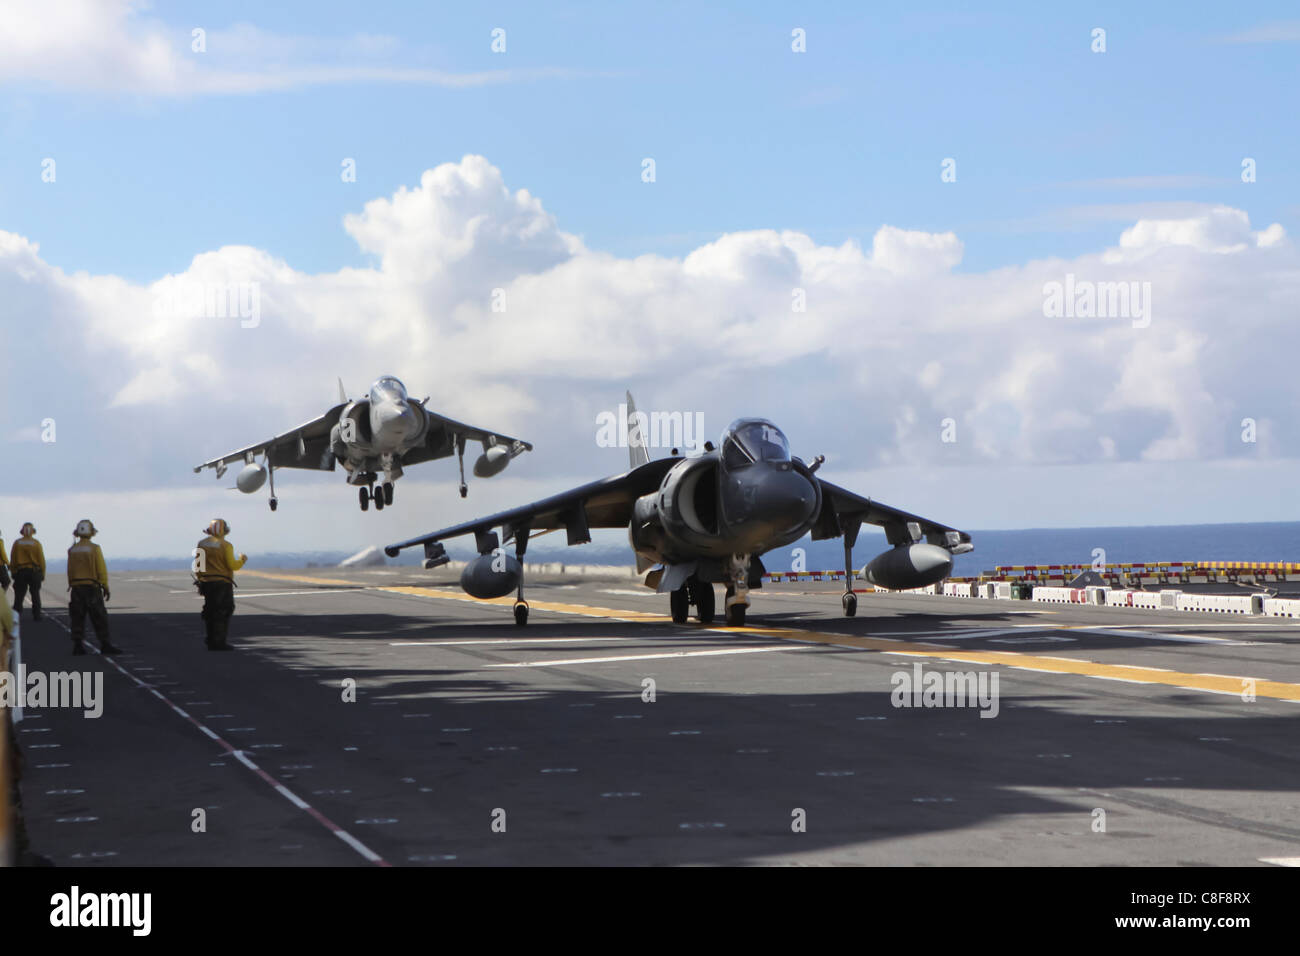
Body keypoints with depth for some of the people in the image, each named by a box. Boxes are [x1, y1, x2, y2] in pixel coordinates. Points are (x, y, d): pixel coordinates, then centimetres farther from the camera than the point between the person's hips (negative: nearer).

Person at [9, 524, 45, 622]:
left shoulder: (17, 543, 0)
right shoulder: (36, 544, -4)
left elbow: (12, 560, 0)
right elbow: (41, 560, -4)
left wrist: (13, 572, 7)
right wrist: (43, 574, 4)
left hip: (20, 572, 1)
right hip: (34, 571, -1)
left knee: (19, 594, 3)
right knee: (35, 594, 8)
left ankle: (17, 614, -5)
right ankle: (36, 615, 8)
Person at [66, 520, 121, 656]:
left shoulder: (72, 550, 4)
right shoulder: (94, 548, -9)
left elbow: (70, 570, 4)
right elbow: (101, 569, -10)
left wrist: (71, 586, 11)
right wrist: (105, 587, -5)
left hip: (77, 587, 4)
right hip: (92, 587, -4)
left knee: (78, 617, 6)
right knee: (99, 617, 0)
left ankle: (78, 645, 2)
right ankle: (105, 644, 0)